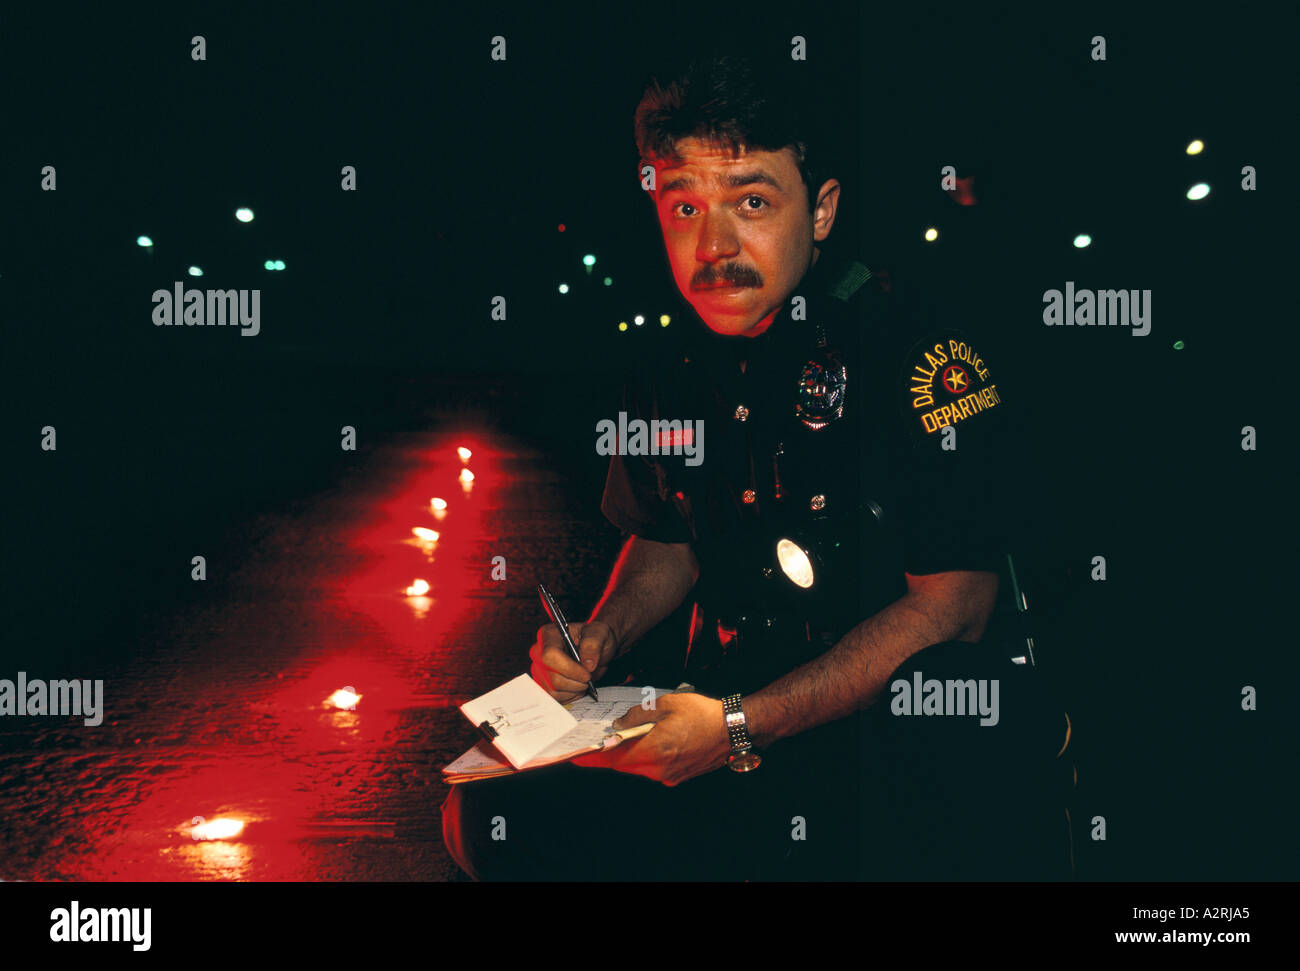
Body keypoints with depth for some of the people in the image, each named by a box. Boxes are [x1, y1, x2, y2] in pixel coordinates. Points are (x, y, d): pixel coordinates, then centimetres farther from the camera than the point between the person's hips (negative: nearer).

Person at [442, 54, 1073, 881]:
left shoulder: (919, 349, -13)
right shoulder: (676, 371, 6)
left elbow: (950, 605, -17)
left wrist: (742, 726, -20)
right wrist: (599, 641, 2)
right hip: (729, 715, 6)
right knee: (491, 817, -9)